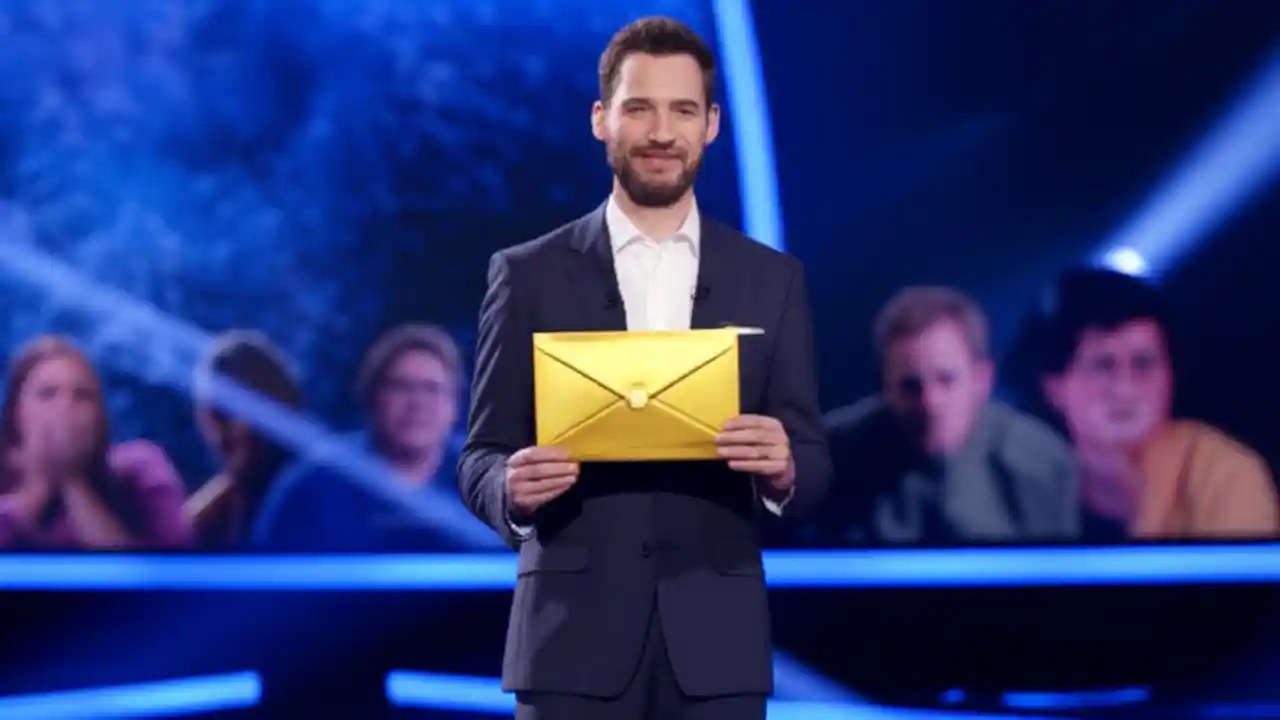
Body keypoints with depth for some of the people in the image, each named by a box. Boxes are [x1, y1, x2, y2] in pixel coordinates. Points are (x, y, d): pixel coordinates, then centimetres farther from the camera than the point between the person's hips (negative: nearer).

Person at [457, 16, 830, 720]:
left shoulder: (771, 280, 9)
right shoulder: (528, 275, 5)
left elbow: (812, 464, 8)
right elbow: (481, 457, 4)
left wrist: (783, 469, -16)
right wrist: (513, 488, -19)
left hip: (714, 641, 1)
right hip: (575, 636, -1)